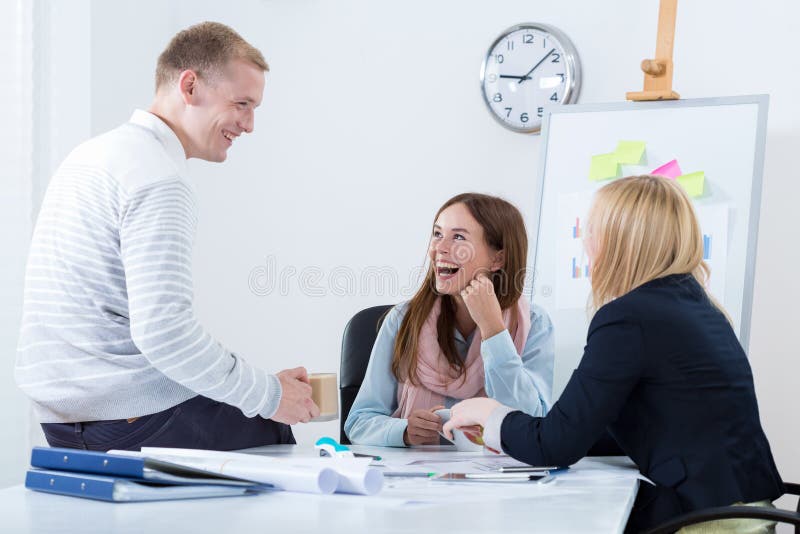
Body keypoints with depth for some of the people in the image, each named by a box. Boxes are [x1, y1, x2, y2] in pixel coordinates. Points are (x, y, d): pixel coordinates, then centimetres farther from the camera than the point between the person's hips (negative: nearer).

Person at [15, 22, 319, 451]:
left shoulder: (92, 154, 15)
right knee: (278, 429, 1)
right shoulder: (159, 180, -17)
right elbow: (163, 332, -25)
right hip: (129, 422, -9)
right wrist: (268, 395, -14)